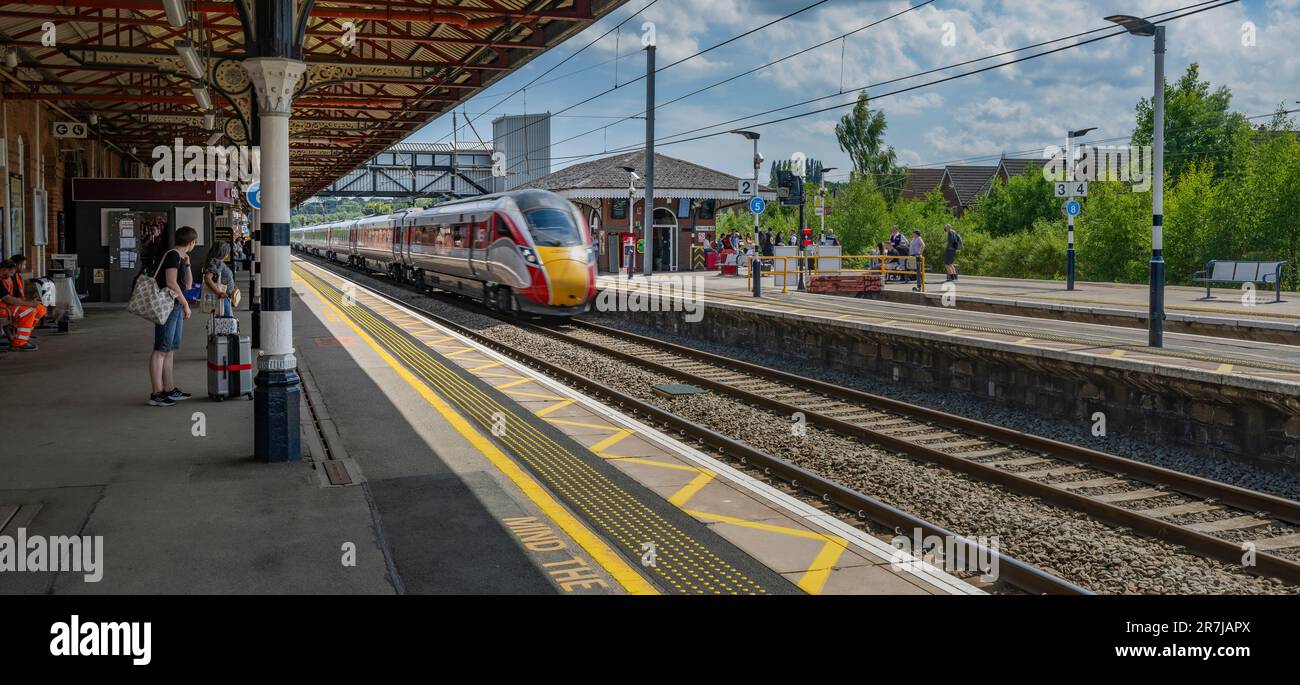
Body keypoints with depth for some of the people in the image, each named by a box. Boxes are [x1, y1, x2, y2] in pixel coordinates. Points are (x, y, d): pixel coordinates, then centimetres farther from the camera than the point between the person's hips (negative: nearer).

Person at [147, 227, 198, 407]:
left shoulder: (180, 257, 19)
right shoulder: (172, 255, -10)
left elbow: (188, 285, 24)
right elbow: (171, 282, -19)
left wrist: (187, 264, 16)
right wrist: (185, 304, -14)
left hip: (176, 308, 10)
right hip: (167, 306, -10)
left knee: (171, 350, 13)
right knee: (161, 350, -11)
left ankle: (169, 390, 20)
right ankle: (156, 394, -12)